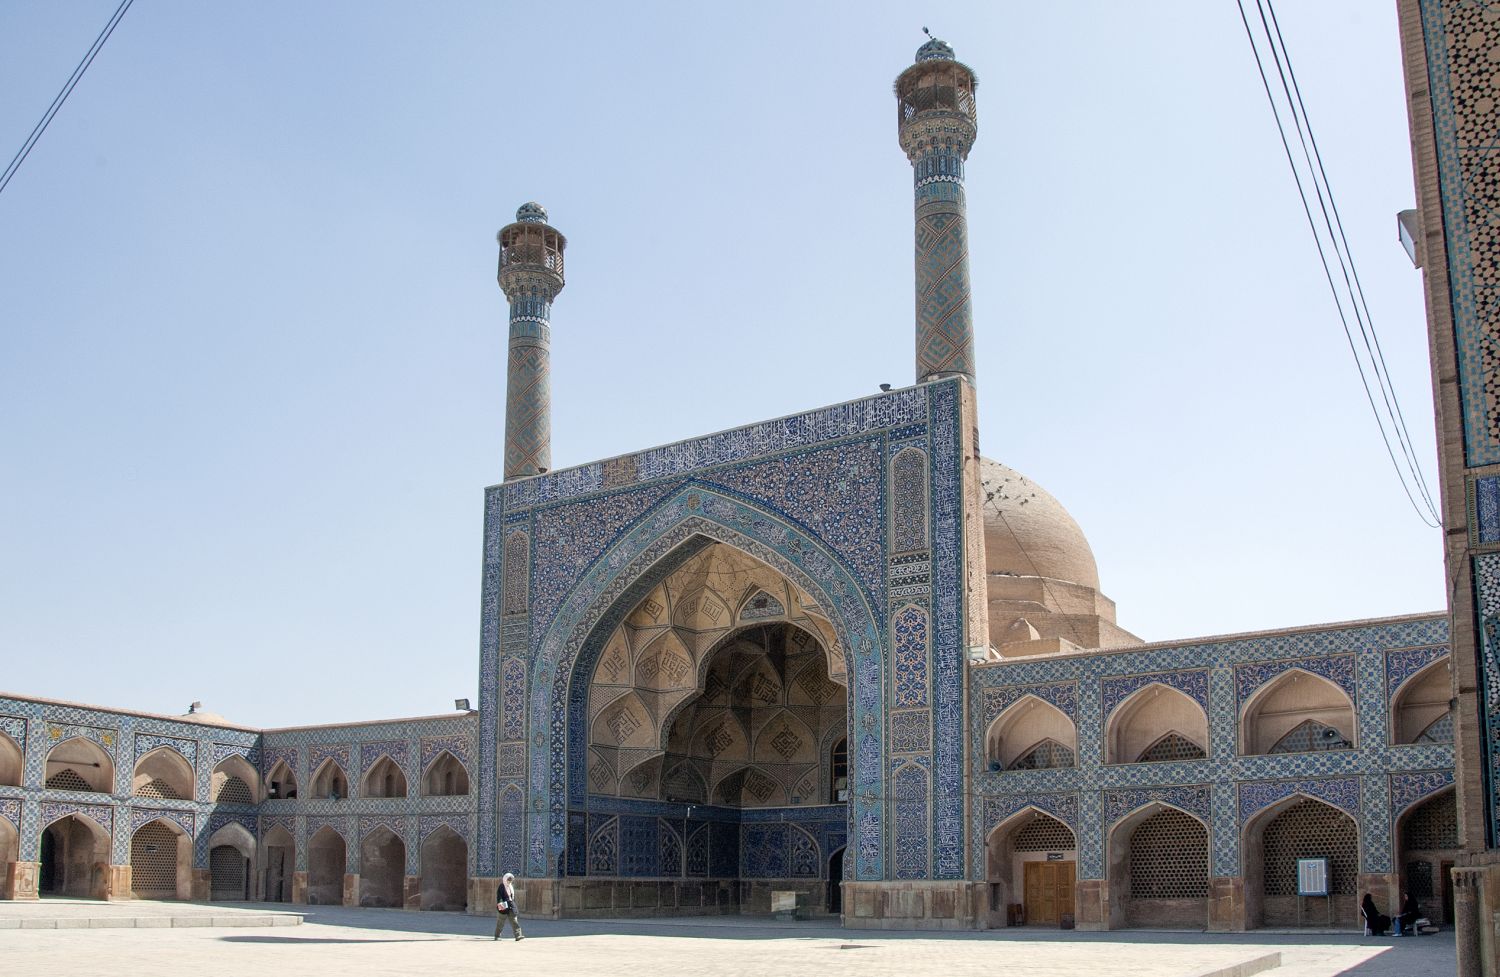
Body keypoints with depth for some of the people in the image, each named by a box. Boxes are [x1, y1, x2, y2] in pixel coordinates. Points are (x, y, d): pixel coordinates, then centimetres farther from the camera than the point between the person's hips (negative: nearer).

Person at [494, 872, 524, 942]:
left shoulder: (511, 887, 14)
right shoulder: (501, 887, -8)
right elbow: (499, 896, -18)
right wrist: (499, 903, -31)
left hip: (511, 906, 6)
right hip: (503, 907, -6)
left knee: (514, 921, -4)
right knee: (500, 922, 5)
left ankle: (518, 936, -11)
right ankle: (497, 936, 19)